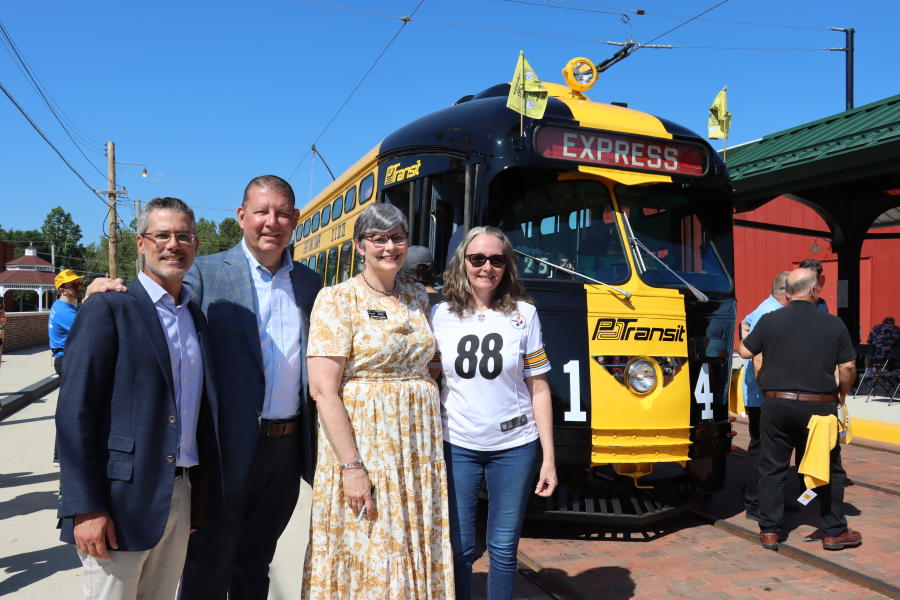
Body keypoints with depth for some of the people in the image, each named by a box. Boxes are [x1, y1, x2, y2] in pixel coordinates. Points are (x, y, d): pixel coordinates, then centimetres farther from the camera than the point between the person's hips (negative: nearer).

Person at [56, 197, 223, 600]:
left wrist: (202, 495, 13)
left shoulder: (197, 317, 11)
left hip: (180, 499, 6)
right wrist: (85, 508, -16)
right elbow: (74, 413, -12)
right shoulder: (108, 310, -8)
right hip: (121, 500, -6)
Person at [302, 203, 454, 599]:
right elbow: (322, 389, -15)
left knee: (415, 553, 13)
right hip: (362, 441, -5)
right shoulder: (338, 299, -8)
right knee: (364, 555, 4)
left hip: (419, 444, 5)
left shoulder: (418, 298, 9)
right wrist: (352, 467, -19)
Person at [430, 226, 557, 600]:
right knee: (458, 550, 9)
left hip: (515, 448, 0)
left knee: (503, 549, 10)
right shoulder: (440, 316, 0)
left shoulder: (524, 314, -1)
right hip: (456, 447, 0)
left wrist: (548, 457, -1)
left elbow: (538, 389, 1)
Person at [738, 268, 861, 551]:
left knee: (772, 469, 9)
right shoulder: (834, 324, -2)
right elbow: (848, 367, -2)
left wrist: (744, 336, 22)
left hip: (777, 404, 0)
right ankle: (834, 532, 22)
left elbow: (744, 352, 1)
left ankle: (769, 531, 13)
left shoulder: (770, 321, -5)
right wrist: (841, 395, 15)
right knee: (829, 469, 15)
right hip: (820, 406, 0)